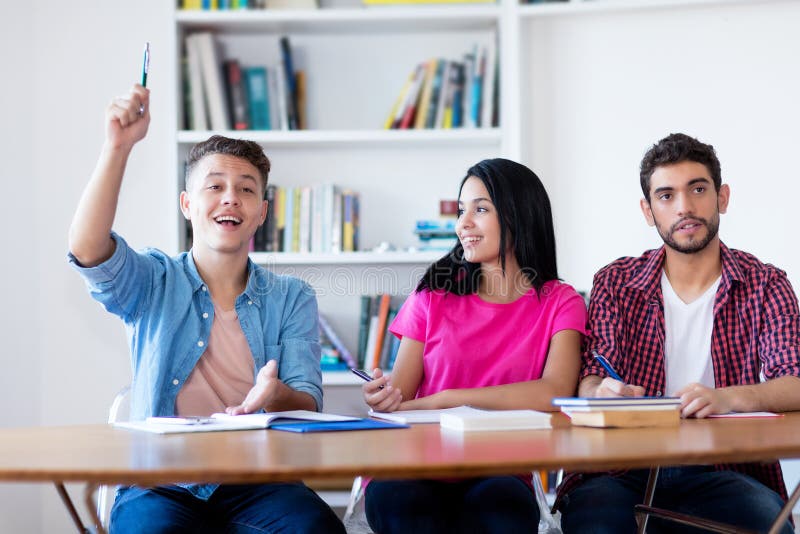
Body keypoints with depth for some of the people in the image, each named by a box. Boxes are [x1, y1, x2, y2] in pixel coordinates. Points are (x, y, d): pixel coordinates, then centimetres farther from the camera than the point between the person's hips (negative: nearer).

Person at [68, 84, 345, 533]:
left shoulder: (291, 299, 13)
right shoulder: (154, 282, 9)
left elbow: (309, 404, 2)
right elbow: (87, 249, -12)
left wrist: (275, 395, -23)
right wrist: (118, 146, -21)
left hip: (256, 485, 1)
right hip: (161, 485, -1)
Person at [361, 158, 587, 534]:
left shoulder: (560, 303, 7)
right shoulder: (433, 297, 11)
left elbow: (554, 392, -11)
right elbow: (400, 397, 4)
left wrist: (442, 401, -15)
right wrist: (383, 399, -21)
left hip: (497, 472, -1)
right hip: (419, 468, 1)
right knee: (394, 497, -35)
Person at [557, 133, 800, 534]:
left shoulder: (764, 285, 8)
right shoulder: (615, 283, 12)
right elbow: (590, 382, 3)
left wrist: (729, 398, -28)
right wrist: (603, 393, -23)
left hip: (720, 470, 0)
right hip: (624, 468, 0)